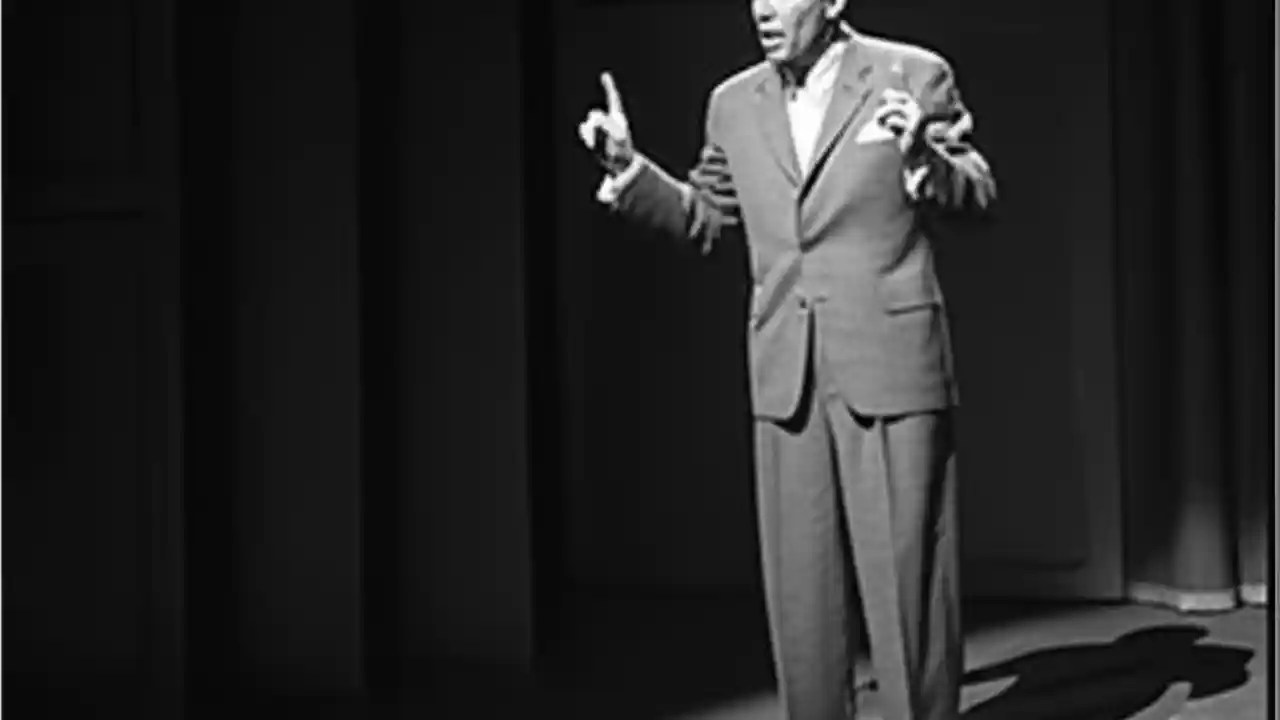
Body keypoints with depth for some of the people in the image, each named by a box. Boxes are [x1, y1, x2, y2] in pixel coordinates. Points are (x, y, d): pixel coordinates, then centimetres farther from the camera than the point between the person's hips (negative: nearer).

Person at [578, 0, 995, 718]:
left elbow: (978, 194, -1)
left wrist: (921, 157, -21)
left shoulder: (913, 75, -2)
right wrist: (628, 167, 5)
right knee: (801, 586, 8)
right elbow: (705, 219, 18)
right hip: (787, 376, 4)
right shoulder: (735, 104, 9)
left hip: (891, 362, -4)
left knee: (905, 576, 0)